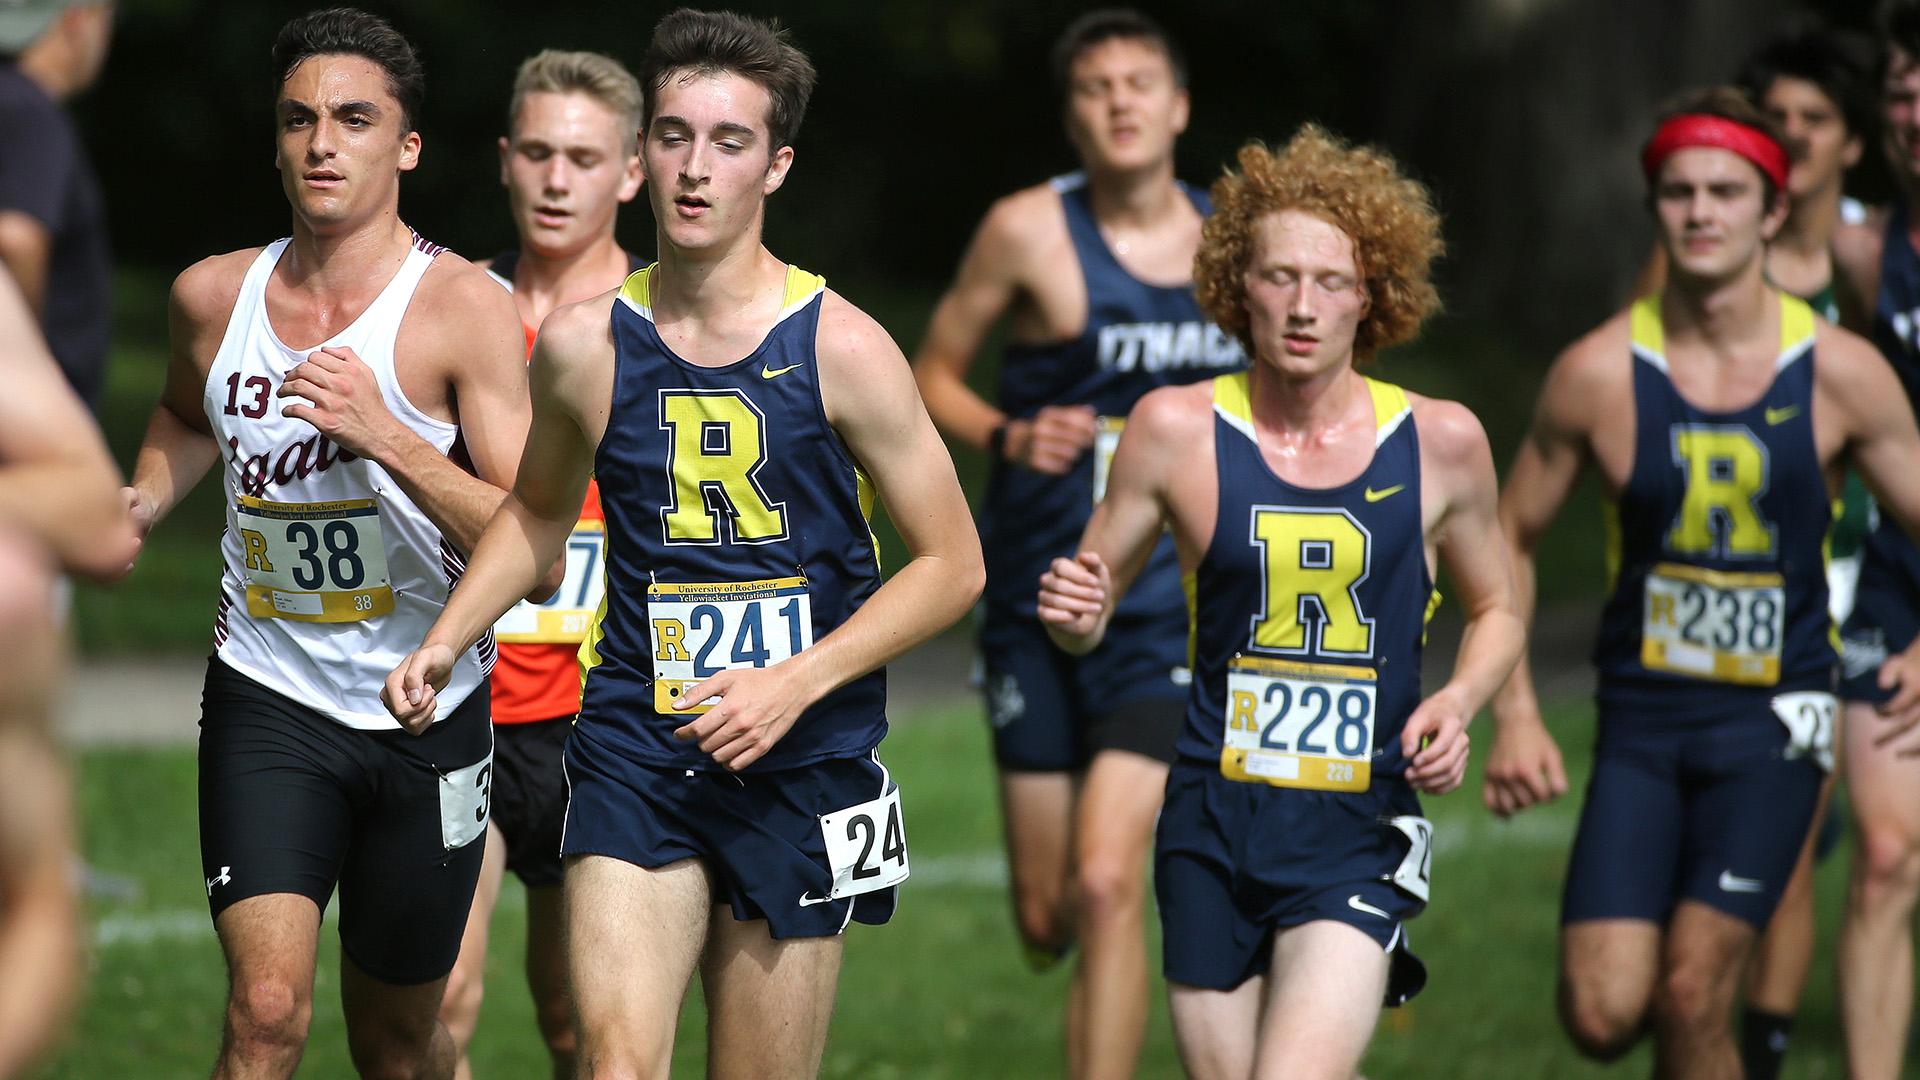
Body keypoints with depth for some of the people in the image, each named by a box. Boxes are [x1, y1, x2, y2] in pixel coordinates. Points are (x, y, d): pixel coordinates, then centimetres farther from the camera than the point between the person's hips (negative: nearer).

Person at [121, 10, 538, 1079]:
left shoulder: (464, 307, -13)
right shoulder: (214, 296, 0)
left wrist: (388, 438, -29)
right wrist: (141, 503, 6)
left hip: (426, 716, -1)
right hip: (267, 700, 1)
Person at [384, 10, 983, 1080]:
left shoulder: (839, 348, -7)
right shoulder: (586, 343, 2)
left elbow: (953, 563, -2)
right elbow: (540, 511, 23)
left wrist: (797, 683, -13)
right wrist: (445, 642, 9)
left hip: (801, 766, -1)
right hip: (633, 754, 1)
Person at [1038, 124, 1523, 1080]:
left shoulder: (1440, 443, 0)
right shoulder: (1178, 430, -1)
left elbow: (1495, 611, 15)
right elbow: (1093, 602, 9)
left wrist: (1457, 704, -4)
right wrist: (1074, 614, -15)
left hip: (1360, 832, -2)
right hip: (1214, 825, 2)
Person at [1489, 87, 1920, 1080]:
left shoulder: (1839, 374, -6)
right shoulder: (1600, 374, -5)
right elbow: (1511, 536, 7)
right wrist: (1513, 711, 0)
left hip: (1773, 718, -1)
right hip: (1641, 713, 1)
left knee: (1692, 996, -13)